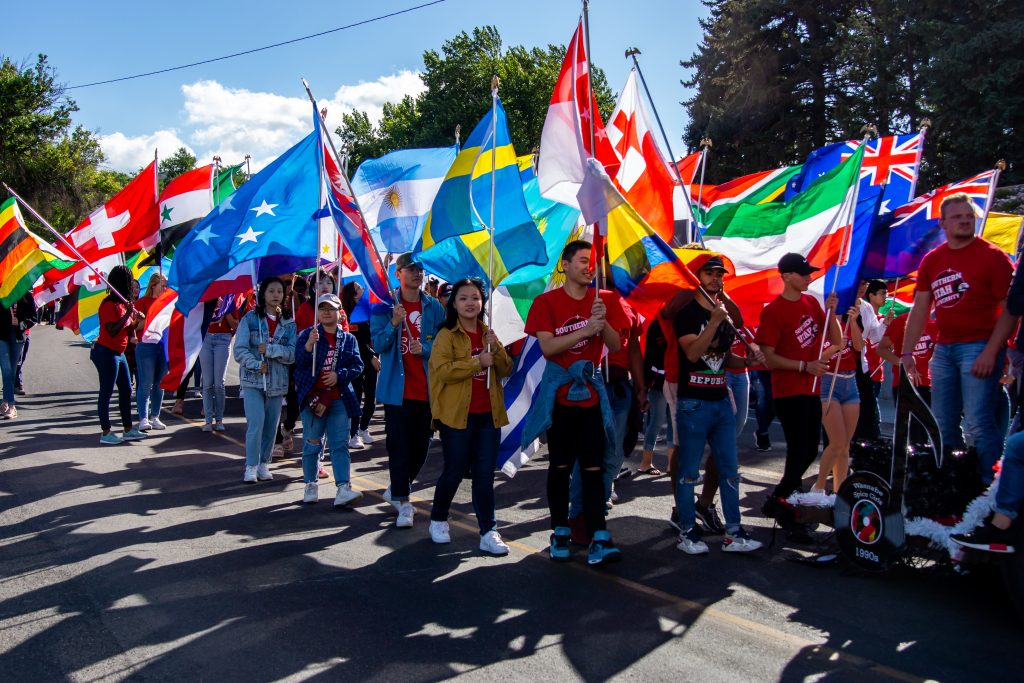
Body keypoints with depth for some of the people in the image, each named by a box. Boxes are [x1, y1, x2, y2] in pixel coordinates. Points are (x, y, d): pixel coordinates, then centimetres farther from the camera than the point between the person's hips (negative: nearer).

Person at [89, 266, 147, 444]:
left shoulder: (122, 303, 13)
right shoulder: (109, 304, -15)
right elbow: (113, 331, -22)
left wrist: (135, 318, 3)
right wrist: (128, 314, -21)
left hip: (119, 353, 10)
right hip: (106, 352, -10)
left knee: (126, 390, 12)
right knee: (106, 392, -3)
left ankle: (128, 430, 19)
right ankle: (106, 433, 3)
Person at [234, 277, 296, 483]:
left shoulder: (288, 324, 6)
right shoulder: (250, 319, 0)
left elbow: (293, 354, -4)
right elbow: (240, 350, -6)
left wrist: (269, 349, -15)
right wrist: (257, 365, -18)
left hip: (277, 381, 3)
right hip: (252, 379, -3)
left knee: (271, 425, 7)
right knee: (256, 423, -12)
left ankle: (264, 464, 21)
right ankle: (251, 466, -1)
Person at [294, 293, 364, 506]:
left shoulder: (348, 339, 9)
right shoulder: (307, 334, 3)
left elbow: (357, 365, 5)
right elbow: (299, 361, -11)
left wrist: (339, 375, -12)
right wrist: (309, 345, -29)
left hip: (339, 398, 1)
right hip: (313, 396, -1)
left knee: (339, 445, -3)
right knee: (311, 444, 7)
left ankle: (343, 489, -8)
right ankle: (311, 486, 20)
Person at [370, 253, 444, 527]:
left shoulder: (434, 307, 5)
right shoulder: (385, 305, 1)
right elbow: (377, 344, -4)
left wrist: (425, 348, -14)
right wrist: (393, 323, -19)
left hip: (427, 388, 3)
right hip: (398, 388, -3)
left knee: (421, 445, 11)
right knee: (399, 445, -5)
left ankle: (396, 490, 32)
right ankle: (403, 503, 4)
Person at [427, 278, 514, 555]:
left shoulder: (488, 333, 14)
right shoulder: (446, 335, -3)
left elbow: (506, 370, 10)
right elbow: (443, 370, -16)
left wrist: (496, 349, -8)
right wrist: (478, 361, -17)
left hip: (488, 414, 4)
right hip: (457, 415, -4)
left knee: (485, 474, 5)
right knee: (454, 472, 6)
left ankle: (488, 532, 10)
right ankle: (438, 520, 29)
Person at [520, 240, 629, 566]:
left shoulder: (605, 300, 5)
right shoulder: (547, 302, -3)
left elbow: (616, 346, 0)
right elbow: (547, 347, -13)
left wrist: (603, 322, -19)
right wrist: (585, 331, -23)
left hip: (592, 392, 2)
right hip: (559, 393, -1)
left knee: (594, 468, -2)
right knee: (560, 466, 8)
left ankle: (598, 540, -2)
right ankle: (560, 533, 20)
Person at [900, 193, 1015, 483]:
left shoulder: (992, 256, -4)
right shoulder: (932, 260, 12)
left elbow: (1010, 310, -8)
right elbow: (919, 310, 11)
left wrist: (990, 353, -17)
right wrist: (907, 353, 4)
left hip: (979, 348, -6)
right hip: (944, 349, 6)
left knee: (978, 423, -13)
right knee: (943, 426, 10)